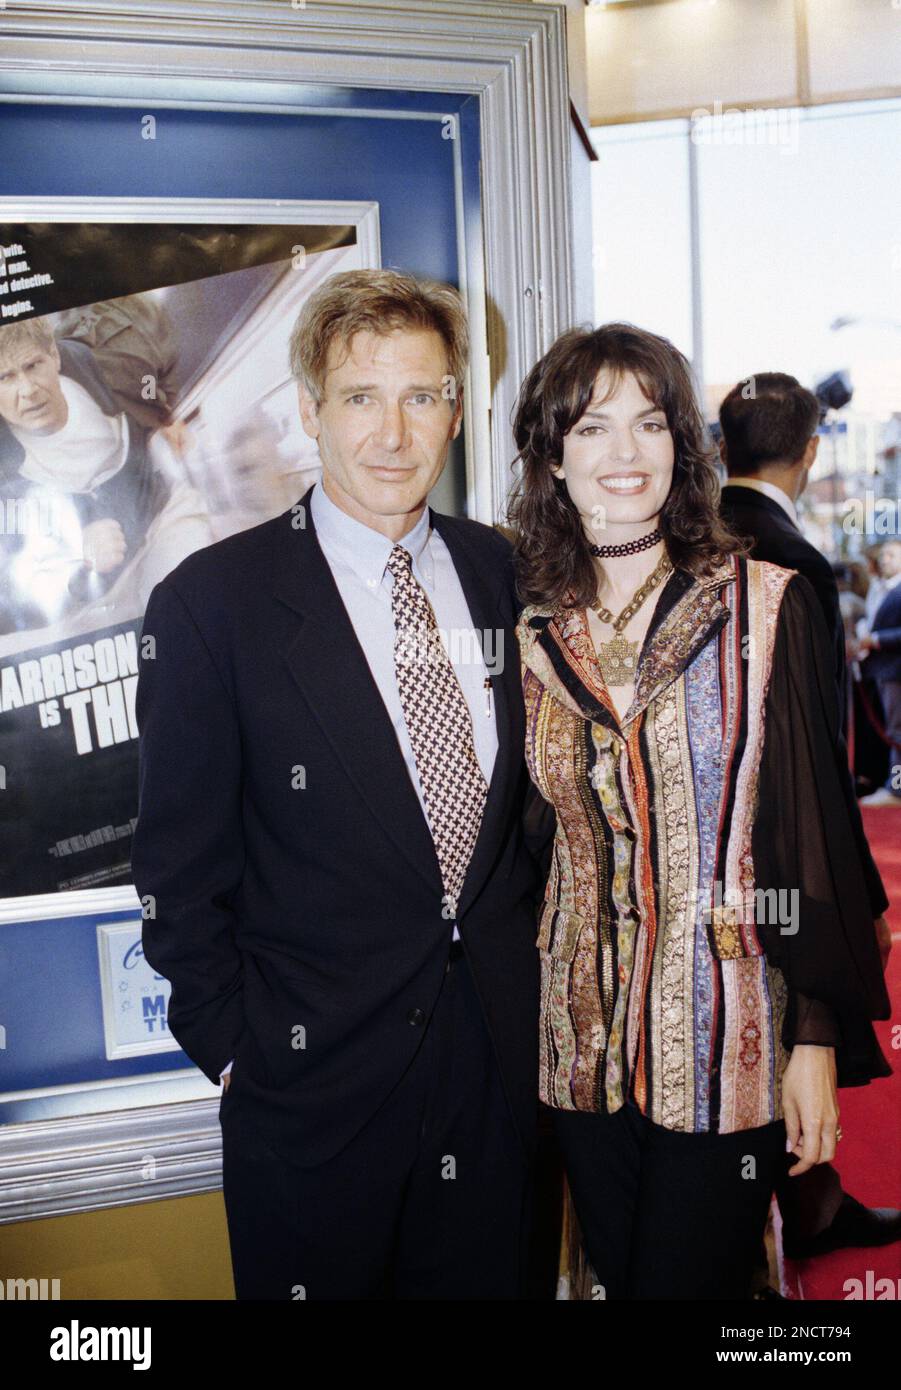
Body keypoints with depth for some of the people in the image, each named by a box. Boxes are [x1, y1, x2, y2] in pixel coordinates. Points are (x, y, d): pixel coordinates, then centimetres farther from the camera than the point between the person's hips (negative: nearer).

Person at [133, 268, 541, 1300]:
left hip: (499, 1055, 4)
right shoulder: (212, 603, -13)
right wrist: (236, 1052, -7)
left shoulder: (501, 573, 2)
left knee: (485, 1281, 20)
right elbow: (180, 868, -8)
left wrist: (524, 976, 7)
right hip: (315, 1076, -4)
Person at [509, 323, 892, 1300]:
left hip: (726, 1040, -3)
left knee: (690, 1279, 7)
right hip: (584, 1038, 4)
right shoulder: (530, 629, 2)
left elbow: (812, 824, -7)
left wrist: (819, 1037, -8)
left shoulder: (766, 604, -7)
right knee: (614, 1276, 19)